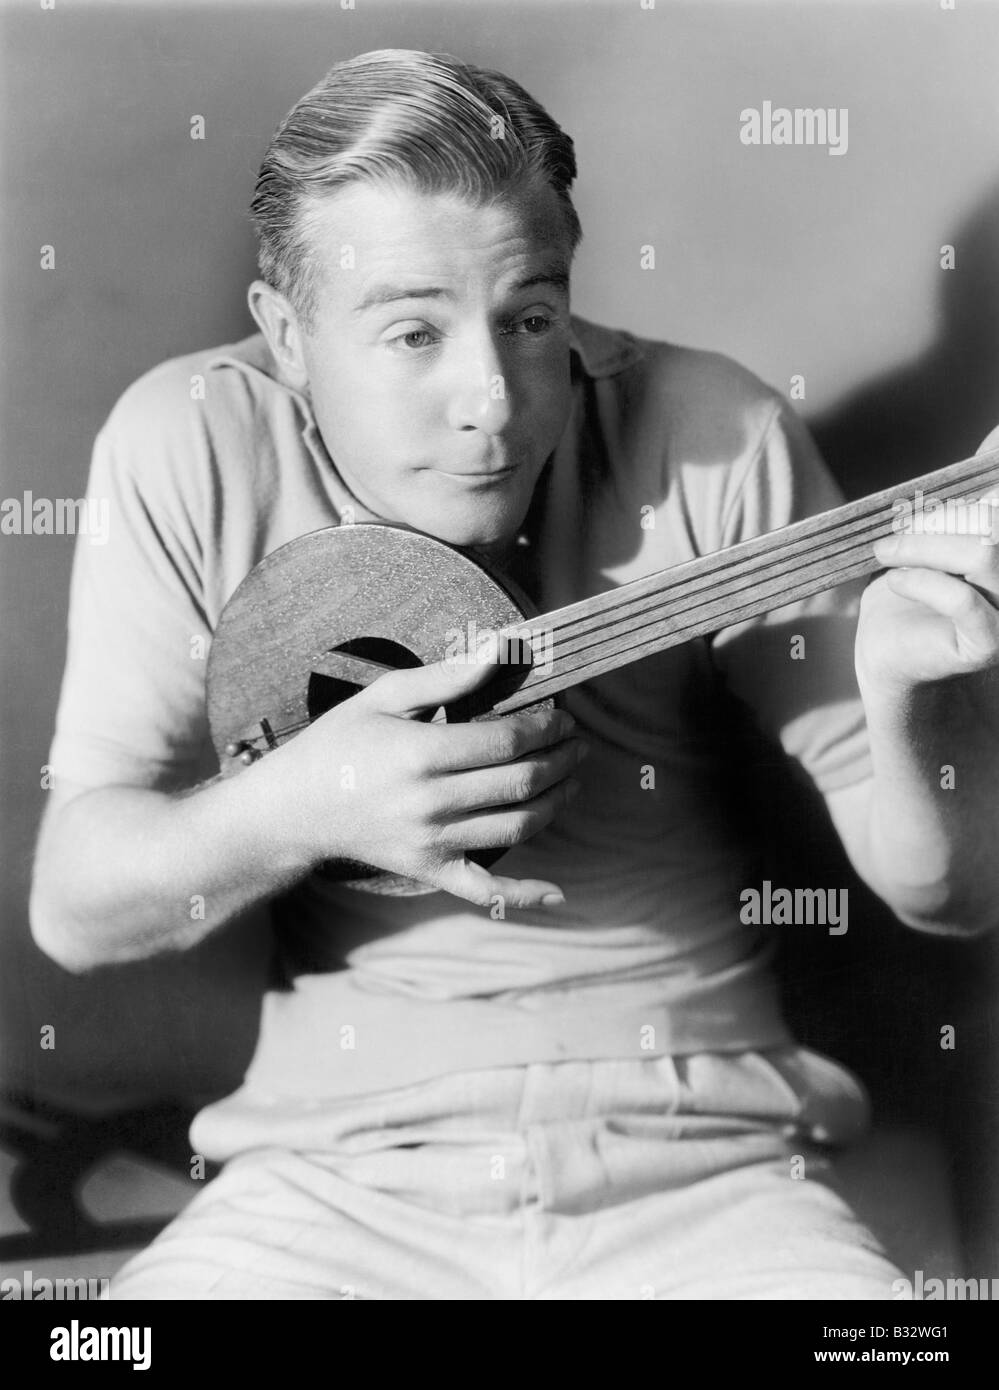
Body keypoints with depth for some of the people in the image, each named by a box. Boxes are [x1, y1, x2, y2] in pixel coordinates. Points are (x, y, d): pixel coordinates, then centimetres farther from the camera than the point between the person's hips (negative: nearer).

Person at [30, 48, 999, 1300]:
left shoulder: (711, 443, -8)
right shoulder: (194, 448, -6)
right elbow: (75, 910, -4)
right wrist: (297, 805, -22)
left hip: (701, 1176, 1)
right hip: (344, 1175, 0)